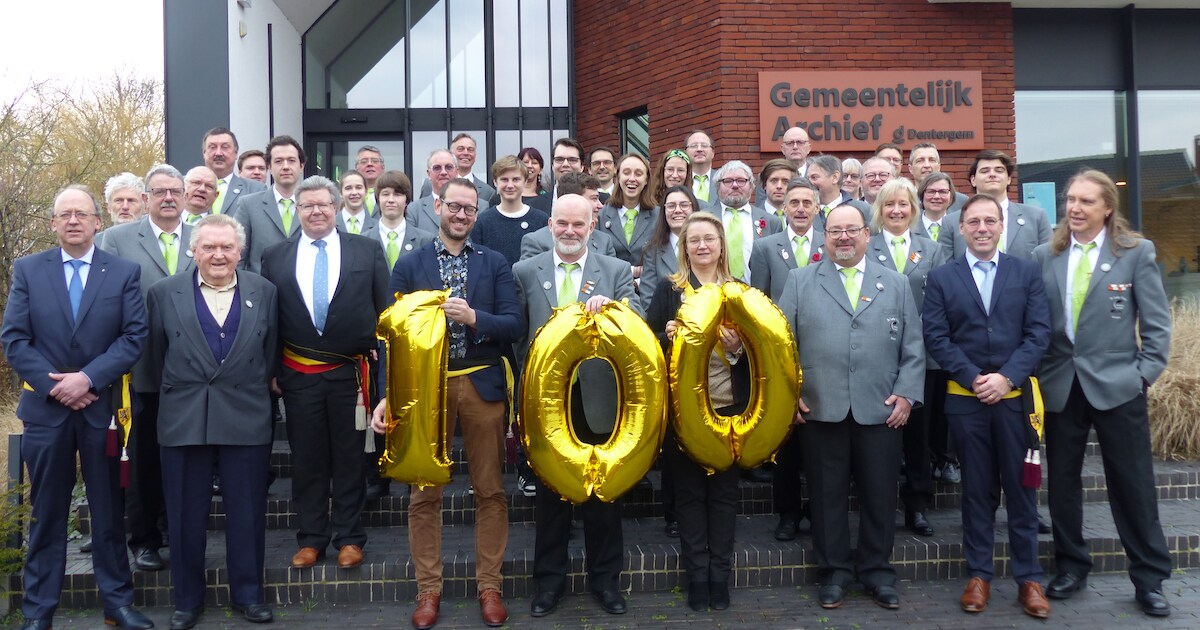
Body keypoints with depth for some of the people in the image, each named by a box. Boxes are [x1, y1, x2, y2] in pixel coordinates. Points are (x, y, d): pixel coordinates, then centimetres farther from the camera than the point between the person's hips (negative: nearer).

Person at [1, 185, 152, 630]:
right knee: (47, 512, 8)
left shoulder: (124, 272, 2)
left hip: (103, 407, 0)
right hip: (45, 408, 1)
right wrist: (55, 385, -11)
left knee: (109, 510, 8)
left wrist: (88, 377, -16)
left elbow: (134, 337, -5)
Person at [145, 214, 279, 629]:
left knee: (248, 513, 7)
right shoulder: (164, 293, 3)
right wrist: (174, 393, 11)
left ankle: (247, 594, 22)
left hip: (247, 419, 0)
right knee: (186, 516, 8)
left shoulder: (263, 291, 4)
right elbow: (155, 354, 9)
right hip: (183, 420, 0)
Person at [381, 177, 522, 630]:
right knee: (425, 493, 6)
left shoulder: (495, 264, 5)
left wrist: (473, 317, -21)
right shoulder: (409, 266, 3)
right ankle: (428, 589, 19)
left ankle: (489, 585, 19)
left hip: (482, 385, 1)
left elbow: (514, 325, -3)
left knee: (490, 490, 6)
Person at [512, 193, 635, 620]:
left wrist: (611, 309, -29)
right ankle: (549, 580, 26)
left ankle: (606, 579, 26)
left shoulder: (617, 271, 1)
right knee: (550, 492, 12)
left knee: (603, 493, 11)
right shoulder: (525, 272, 3)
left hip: (598, 397, 0)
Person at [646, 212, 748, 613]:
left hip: (729, 406, 1)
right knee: (689, 490, 5)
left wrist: (738, 346, -14)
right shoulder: (668, 288, 3)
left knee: (724, 489, 6)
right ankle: (697, 574, 15)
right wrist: (668, 337, -19)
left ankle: (720, 574, 17)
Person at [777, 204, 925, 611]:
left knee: (879, 496, 8)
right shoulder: (800, 282, 7)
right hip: (821, 409, -1)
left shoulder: (896, 284, 11)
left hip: (881, 410, 1)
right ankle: (834, 572, 20)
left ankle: (877, 572, 23)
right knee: (828, 495, 7)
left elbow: (913, 348, 8)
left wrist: (907, 394, -2)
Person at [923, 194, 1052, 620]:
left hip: (1016, 395, 0)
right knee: (976, 488, 8)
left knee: (1021, 487, 6)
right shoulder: (941, 278, 4)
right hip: (965, 398, 0)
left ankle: (1028, 576, 16)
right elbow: (936, 338, -2)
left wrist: (1006, 377, -13)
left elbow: (1039, 333, -2)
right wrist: (973, 378, -12)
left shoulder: (1027, 273, 6)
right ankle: (979, 574, 18)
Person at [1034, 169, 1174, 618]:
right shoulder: (1044, 256, 5)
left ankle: (1150, 579, 18)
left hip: (1117, 386, -2)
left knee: (1133, 485, 4)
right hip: (1060, 387, 3)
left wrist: (1145, 374, -7)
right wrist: (1036, 374, 0)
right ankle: (1071, 567, 27)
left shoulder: (1137, 252, -1)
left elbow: (1157, 323, -1)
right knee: (1062, 482, 11)